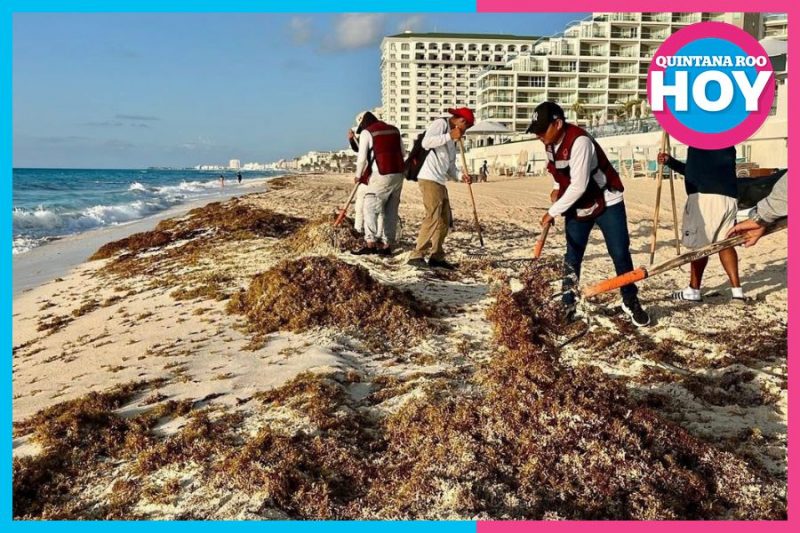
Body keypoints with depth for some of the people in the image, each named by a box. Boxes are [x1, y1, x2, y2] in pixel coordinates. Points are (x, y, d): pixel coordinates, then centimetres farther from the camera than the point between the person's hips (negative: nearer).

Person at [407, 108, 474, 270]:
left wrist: (460, 175, 3)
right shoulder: (440, 123, -2)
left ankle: (436, 257, 18)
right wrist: (449, 136, -18)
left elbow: (450, 166, 22)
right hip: (429, 178, -10)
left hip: (440, 181, 10)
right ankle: (416, 256, -14)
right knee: (433, 217, -16)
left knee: (445, 220, 11)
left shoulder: (453, 140, 25)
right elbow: (426, 142, -20)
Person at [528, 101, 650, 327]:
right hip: (577, 207, 7)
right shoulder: (550, 143, -5)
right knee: (572, 257, 4)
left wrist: (553, 212, -26)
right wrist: (556, 188, 0)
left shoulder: (579, 141, -31)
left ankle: (631, 302, 14)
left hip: (607, 203, -6)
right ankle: (567, 304, 13)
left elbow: (578, 186, -33)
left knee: (620, 254, -2)